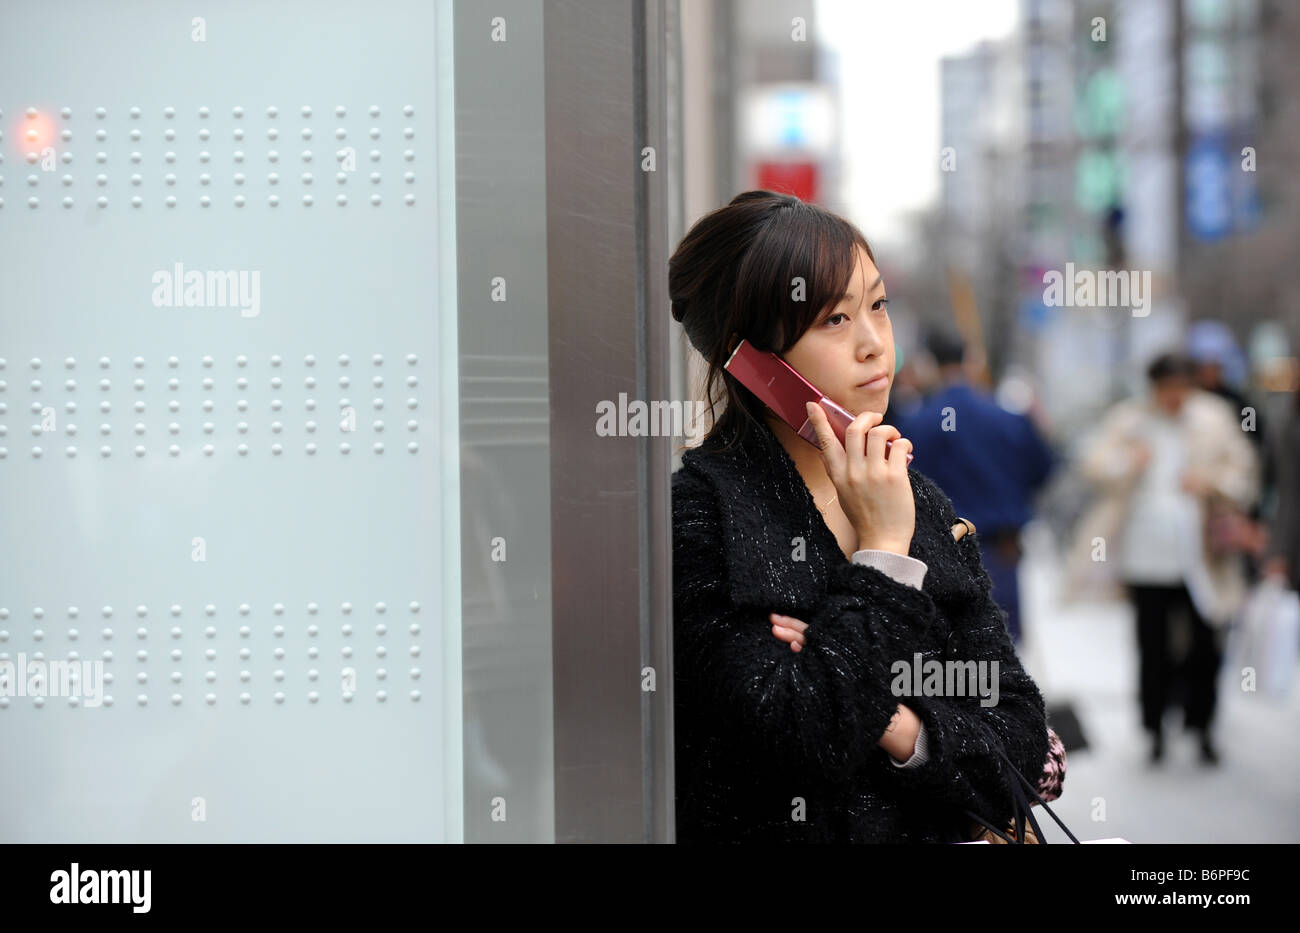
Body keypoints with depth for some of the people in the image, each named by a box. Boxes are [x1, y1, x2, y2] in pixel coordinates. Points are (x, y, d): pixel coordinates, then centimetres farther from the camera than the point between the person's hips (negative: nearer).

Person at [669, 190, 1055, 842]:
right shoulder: (696, 509, -7)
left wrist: (900, 728, -9)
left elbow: (1021, 741, 8)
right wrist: (883, 551, -10)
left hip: (926, 834, 4)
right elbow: (800, 741, -16)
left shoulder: (925, 506, 10)